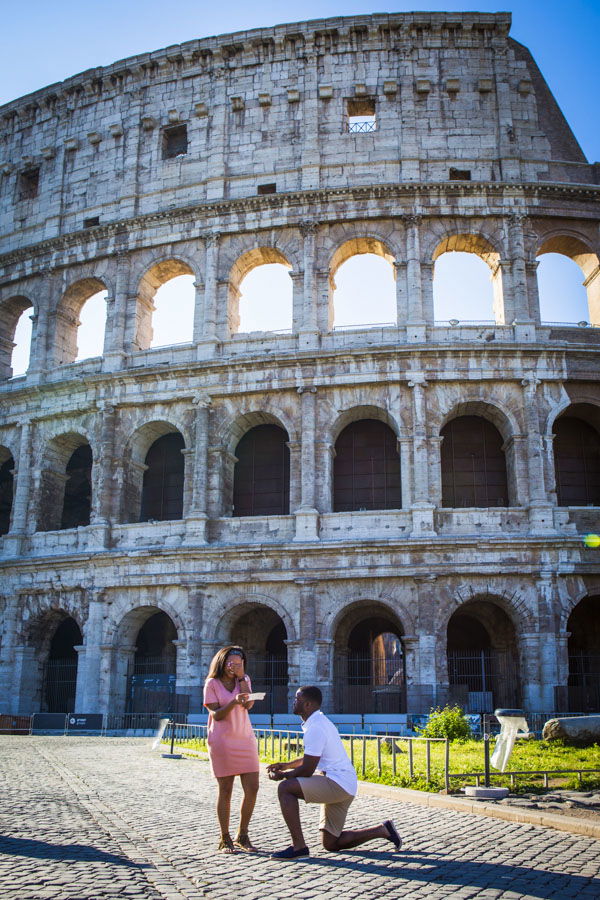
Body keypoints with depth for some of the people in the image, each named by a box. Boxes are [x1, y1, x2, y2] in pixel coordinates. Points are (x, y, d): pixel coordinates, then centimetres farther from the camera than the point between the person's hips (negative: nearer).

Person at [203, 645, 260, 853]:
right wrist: (234, 702, -23)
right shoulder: (212, 683, -1)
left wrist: (241, 678, -8)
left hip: (245, 739, 4)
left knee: (252, 789, 0)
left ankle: (242, 836, 15)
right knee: (225, 790, 1)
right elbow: (216, 714, -8)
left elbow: (249, 705, -4)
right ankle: (225, 839, 13)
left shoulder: (244, 680, 11)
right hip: (222, 741, -4)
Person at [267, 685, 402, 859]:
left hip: (338, 784, -10)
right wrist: (286, 765, 23)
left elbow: (307, 770, -17)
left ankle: (298, 846, -16)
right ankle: (382, 830, 17)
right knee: (330, 844, 15)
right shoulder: (320, 722, 15)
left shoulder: (315, 727, -17)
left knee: (285, 788, -19)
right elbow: (312, 758, 30)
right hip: (346, 786, 10)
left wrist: (282, 775, -2)